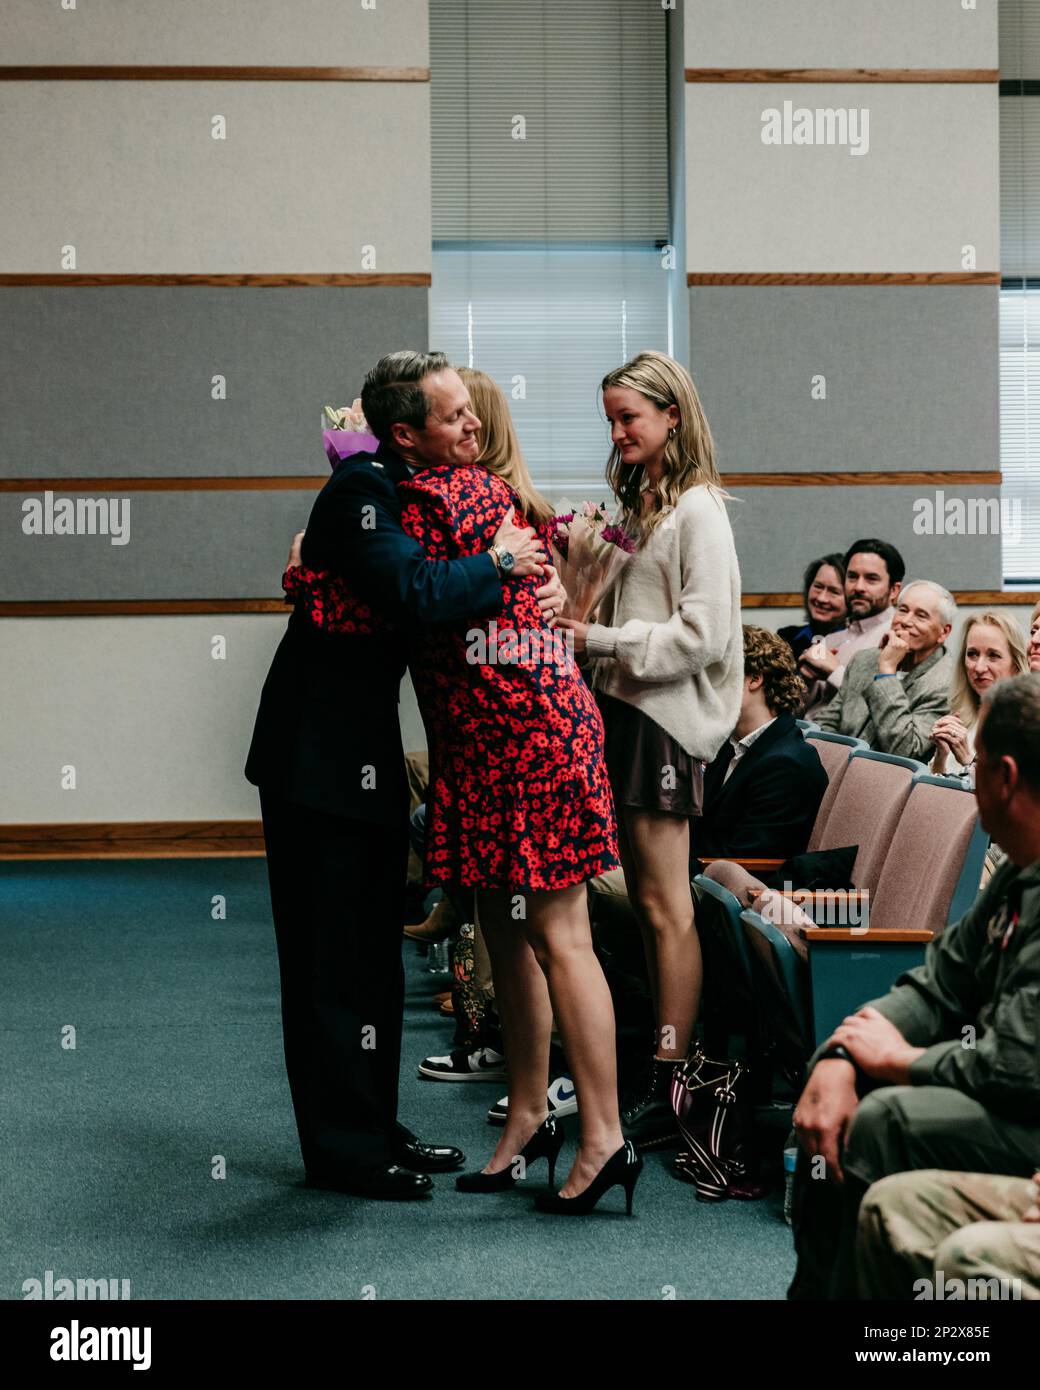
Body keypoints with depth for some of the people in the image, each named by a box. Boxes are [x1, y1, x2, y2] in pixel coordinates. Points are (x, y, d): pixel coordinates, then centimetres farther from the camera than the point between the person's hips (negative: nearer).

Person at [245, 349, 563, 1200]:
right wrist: (498, 565, -16)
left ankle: (372, 1126, 26)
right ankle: (341, 1147, 6)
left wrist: (538, 580, -5)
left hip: (365, 752, 10)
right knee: (333, 954, -3)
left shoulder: (406, 489, 13)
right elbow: (408, 590, -30)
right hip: (320, 755, -10)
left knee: (374, 946, 16)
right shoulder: (363, 487, -16)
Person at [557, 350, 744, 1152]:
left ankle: (670, 1089, -2)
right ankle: (662, 1065, 15)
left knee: (666, 907, -6)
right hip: (623, 710, 9)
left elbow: (702, 634, -17)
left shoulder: (697, 510, -9)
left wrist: (601, 640, -16)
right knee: (645, 900, 9)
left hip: (666, 717, -9)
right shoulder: (637, 504, 18)